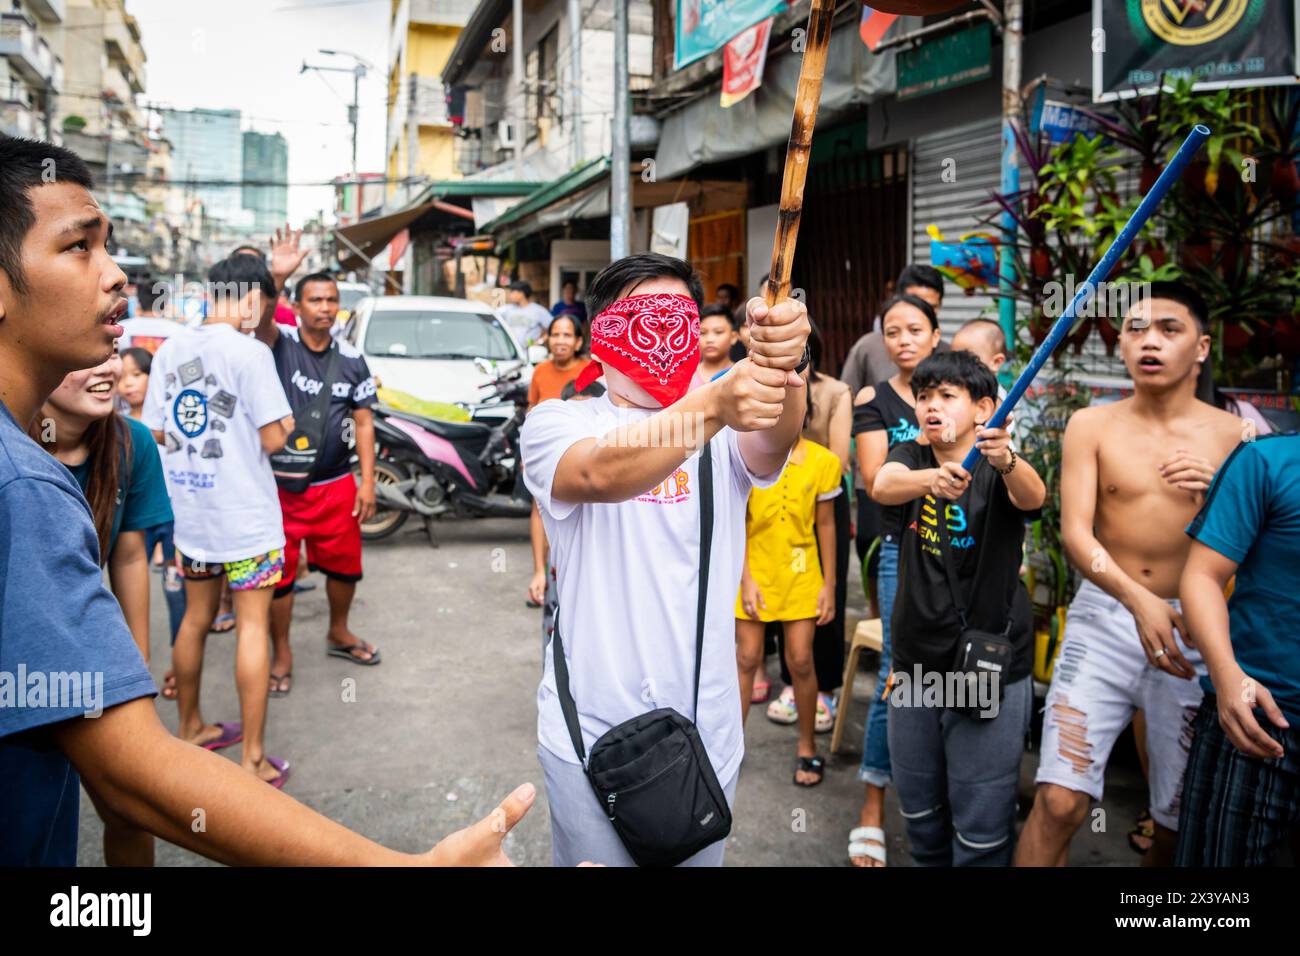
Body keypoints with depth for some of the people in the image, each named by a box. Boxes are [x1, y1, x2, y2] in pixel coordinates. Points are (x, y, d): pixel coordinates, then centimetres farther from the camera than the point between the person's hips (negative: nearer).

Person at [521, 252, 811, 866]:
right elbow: (601, 476, -28)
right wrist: (712, 406, -45)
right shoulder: (556, 422, -5)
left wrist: (783, 361, -43)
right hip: (593, 737, -2)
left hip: (709, 730, 3)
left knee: (700, 857, 19)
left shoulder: (725, 430, 2)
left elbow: (774, 442, -21)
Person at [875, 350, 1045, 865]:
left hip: (990, 669, -3)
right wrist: (932, 478, -44)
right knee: (918, 810, 18)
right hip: (914, 665, 4)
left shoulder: (999, 471, -7)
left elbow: (1033, 496, -31)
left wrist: (1005, 460, -53)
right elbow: (883, 485, -22)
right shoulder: (911, 457, 1)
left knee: (981, 829, 2)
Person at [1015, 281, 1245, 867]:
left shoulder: (1237, 436, 3)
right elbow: (1075, 533, -9)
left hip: (1197, 629, 1)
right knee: (1059, 801, -12)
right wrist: (1139, 600, -25)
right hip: (1106, 616, -1)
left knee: (1181, 818, 10)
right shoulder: (1091, 427, 2)